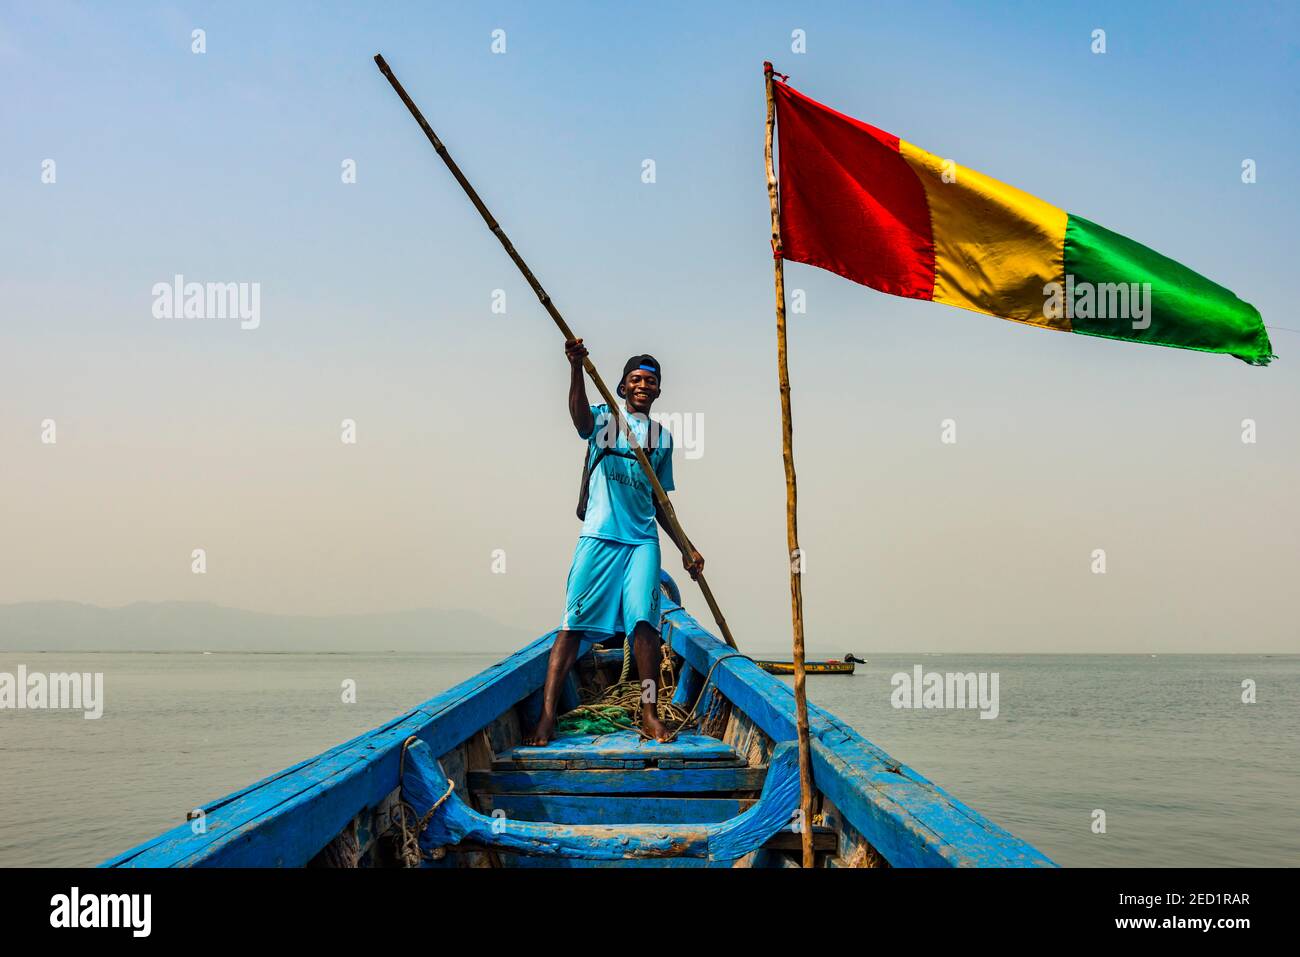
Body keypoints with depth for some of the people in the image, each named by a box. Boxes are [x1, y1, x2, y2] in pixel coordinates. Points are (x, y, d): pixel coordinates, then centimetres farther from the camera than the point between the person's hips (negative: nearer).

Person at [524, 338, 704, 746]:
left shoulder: (663, 437, 19)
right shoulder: (603, 418, 8)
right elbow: (580, 416, -19)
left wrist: (686, 548, 20)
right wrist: (576, 367, -36)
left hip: (643, 540, 3)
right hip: (598, 535, -3)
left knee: (644, 619, -11)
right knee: (574, 621, -7)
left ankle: (650, 713, -5)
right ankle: (546, 715, -9)